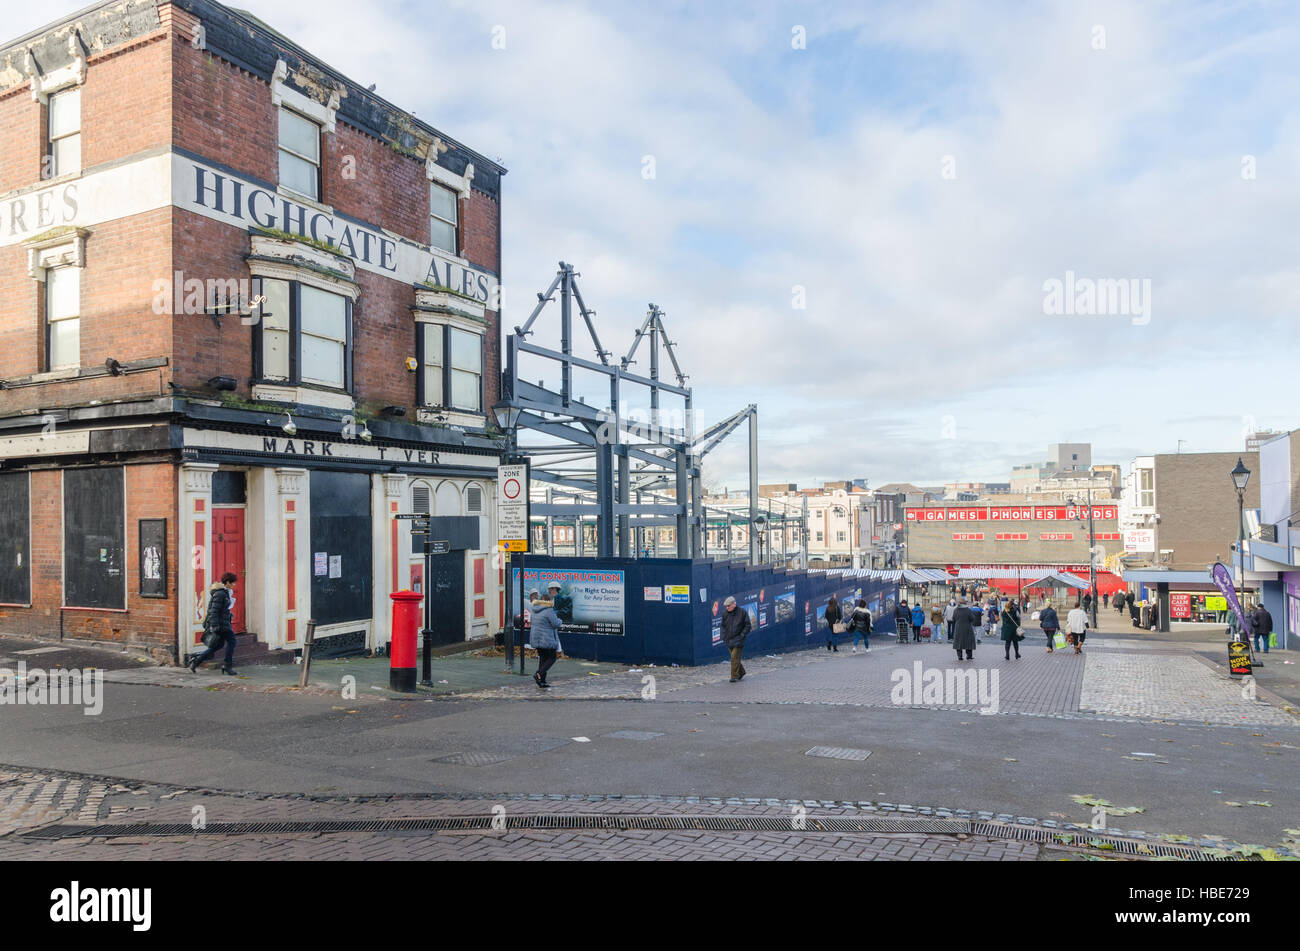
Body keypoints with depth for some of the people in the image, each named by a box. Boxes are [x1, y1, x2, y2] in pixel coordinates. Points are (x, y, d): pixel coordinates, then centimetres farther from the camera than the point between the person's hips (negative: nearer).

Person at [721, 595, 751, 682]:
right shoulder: (725, 613, 5)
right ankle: (741, 673, 26)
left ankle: (734, 676, -3)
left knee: (735, 657, -10)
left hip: (738, 640, -5)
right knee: (734, 658, 10)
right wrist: (724, 636, 8)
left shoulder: (742, 613, -7)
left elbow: (747, 626, -3)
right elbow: (723, 626, 18)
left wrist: (742, 636, -10)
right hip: (729, 640, 5)